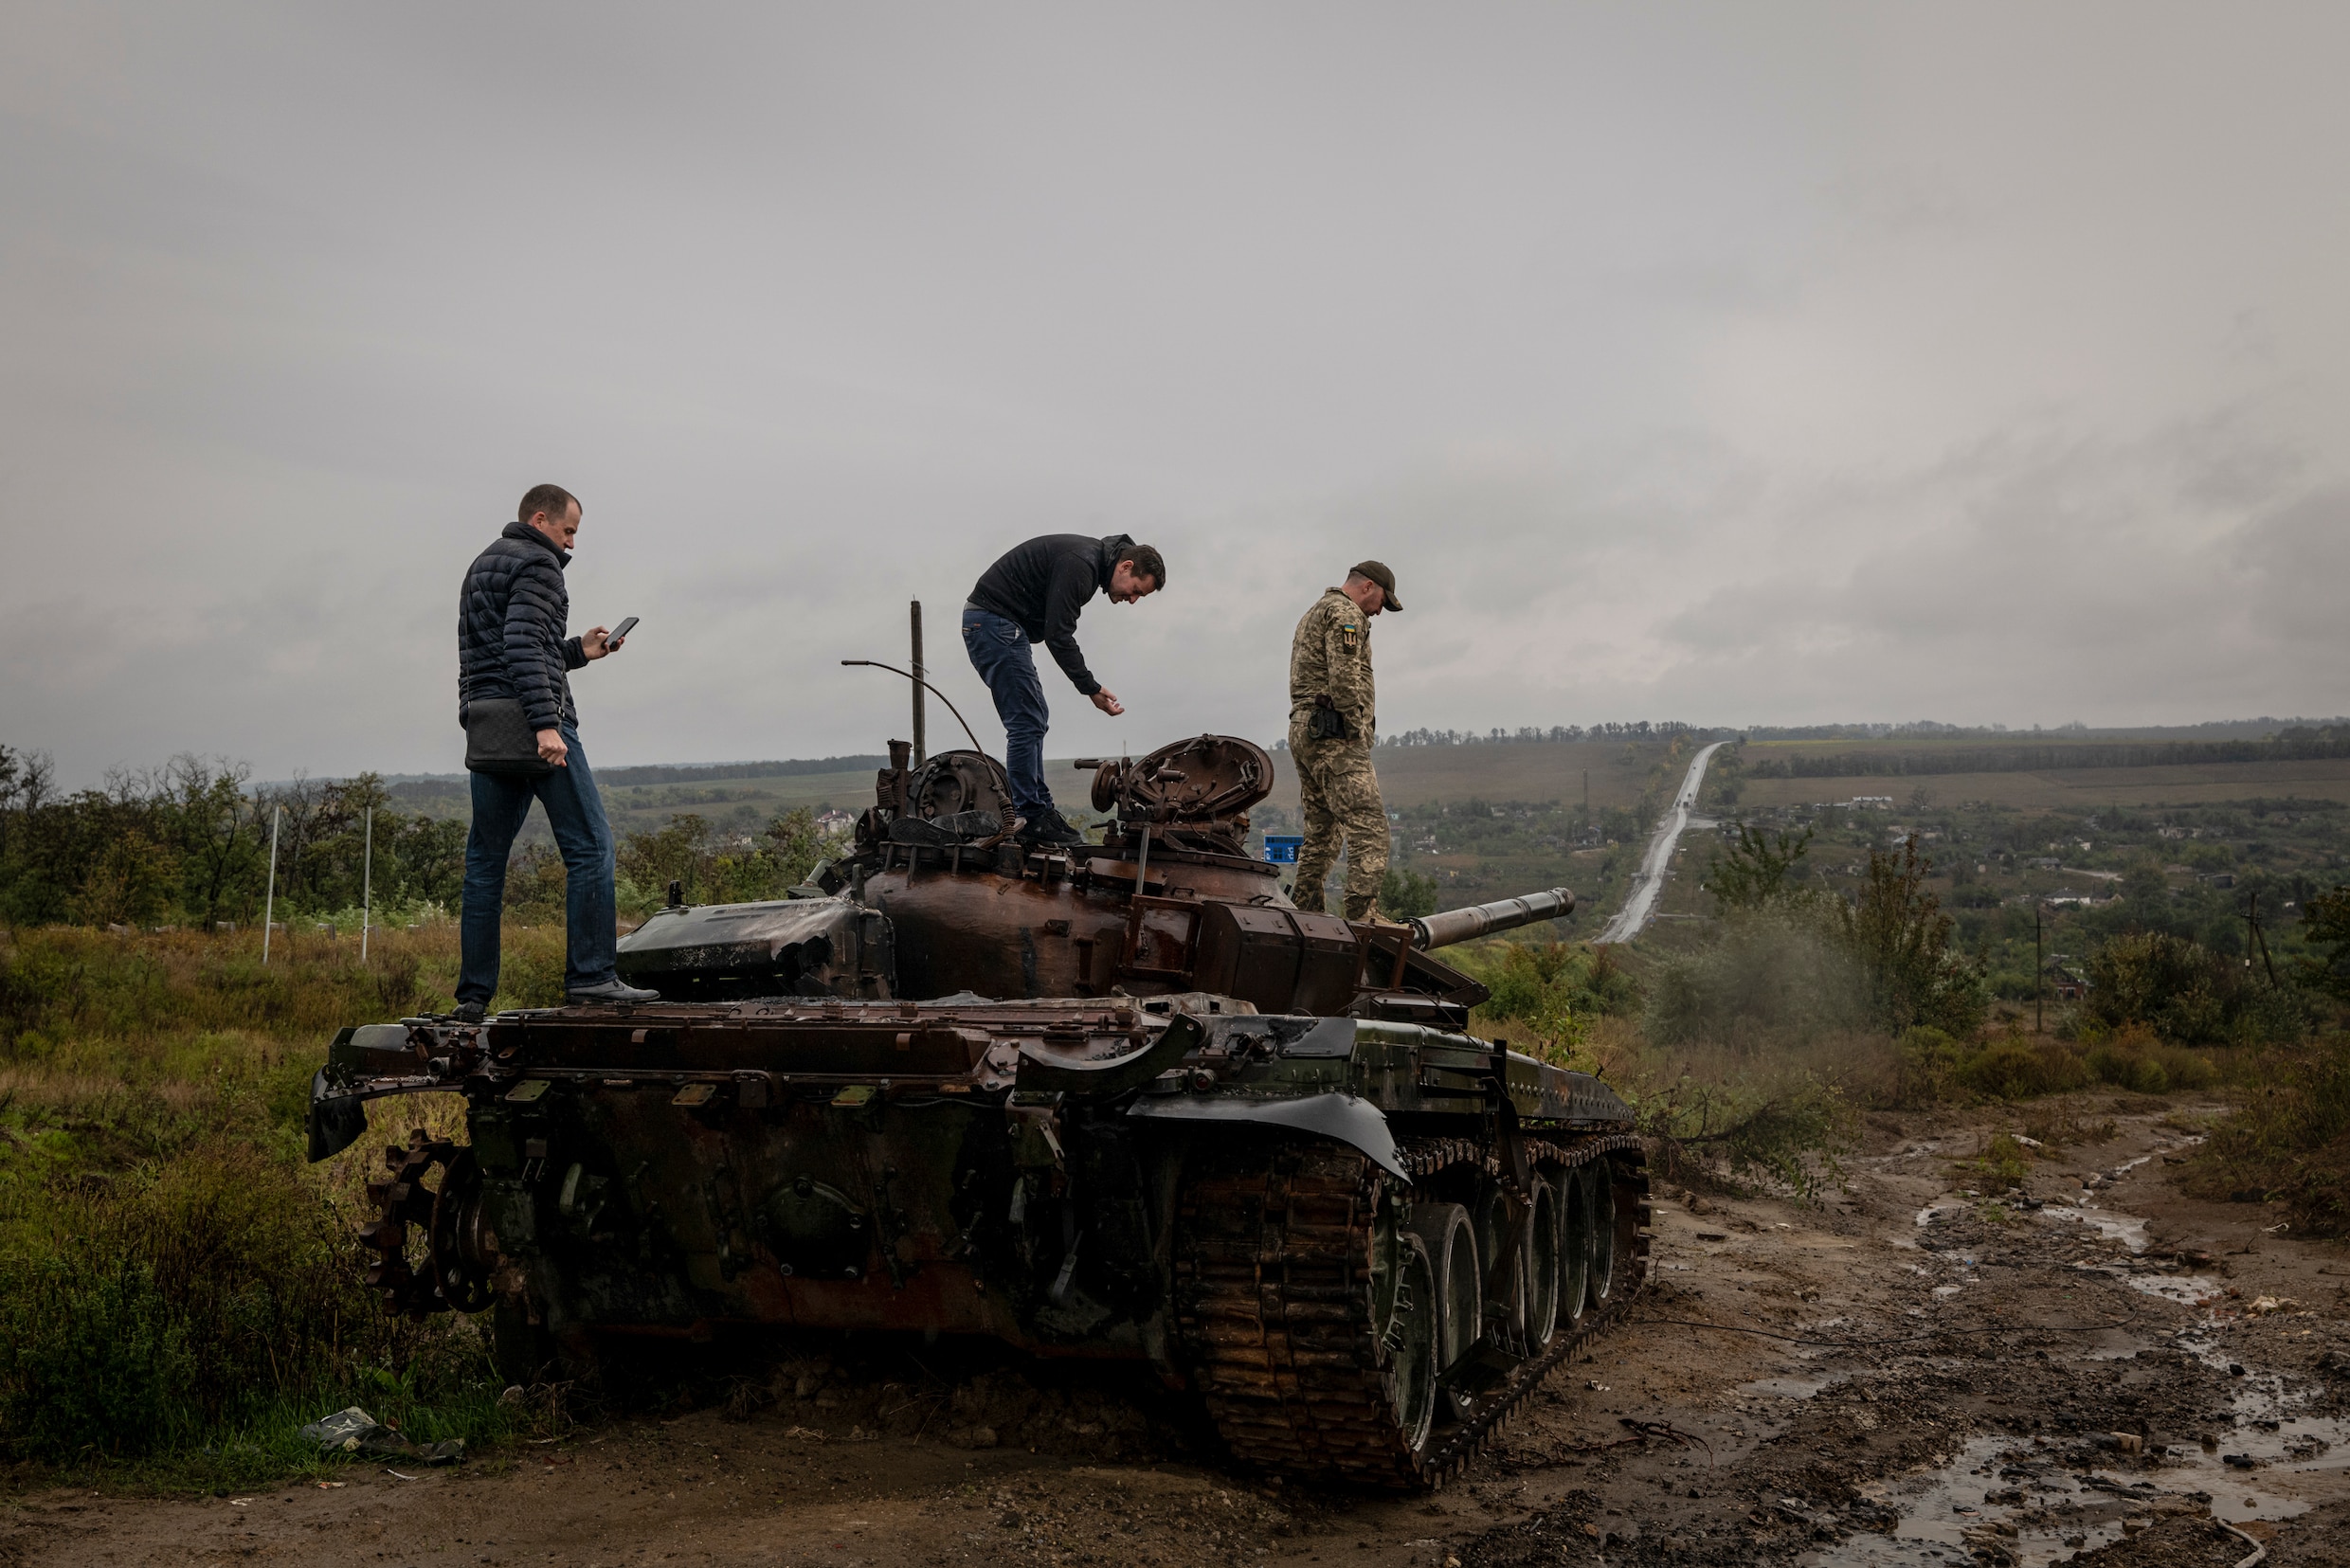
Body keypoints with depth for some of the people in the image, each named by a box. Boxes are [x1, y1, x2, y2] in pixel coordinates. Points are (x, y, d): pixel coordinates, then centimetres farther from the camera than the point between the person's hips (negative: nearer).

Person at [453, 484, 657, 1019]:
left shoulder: (481, 565, 26)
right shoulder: (536, 563, -3)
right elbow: (523, 644, -17)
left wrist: (577, 650, 28)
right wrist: (545, 723, -24)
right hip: (530, 723, -9)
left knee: (486, 858, 8)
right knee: (590, 844, -7)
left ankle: (474, 994, 7)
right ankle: (590, 974, -13)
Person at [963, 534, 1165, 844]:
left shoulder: (1091, 559, 13)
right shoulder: (1080, 564, -19)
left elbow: (1057, 630, 18)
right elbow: (1058, 635, -22)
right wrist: (1091, 689, -17)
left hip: (991, 623, 11)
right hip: (994, 623, -11)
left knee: (1033, 720, 12)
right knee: (1027, 723, -10)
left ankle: (1039, 808, 16)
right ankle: (1033, 819, -5)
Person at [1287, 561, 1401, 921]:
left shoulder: (1313, 614, 27)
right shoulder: (1346, 612, -6)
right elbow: (1344, 679, -18)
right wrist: (1358, 730, -13)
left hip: (1303, 729, 11)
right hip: (1333, 734, -11)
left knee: (1322, 831, 13)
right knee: (1369, 827, -16)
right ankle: (1362, 916, -24)